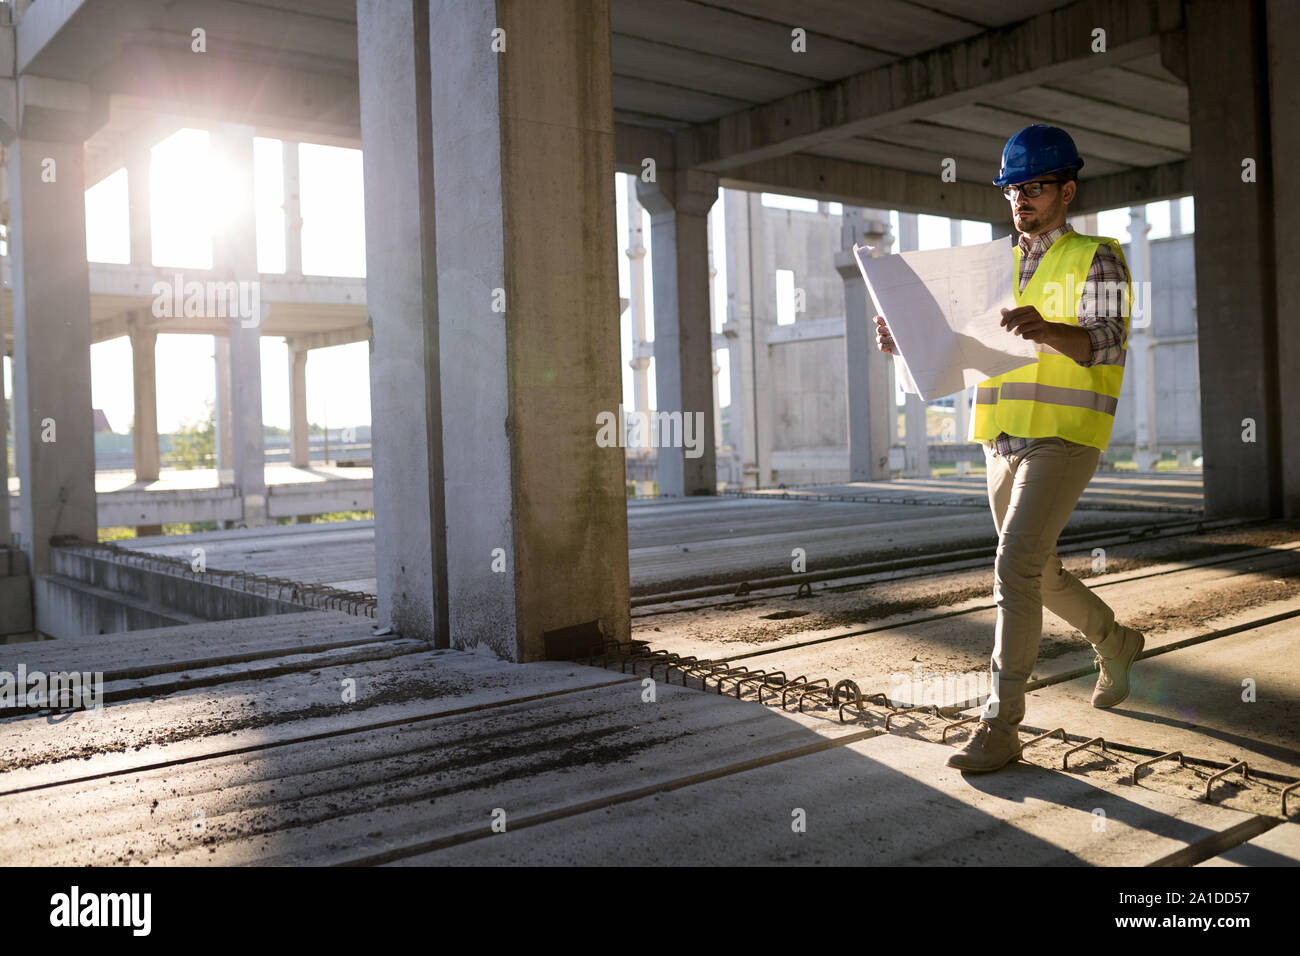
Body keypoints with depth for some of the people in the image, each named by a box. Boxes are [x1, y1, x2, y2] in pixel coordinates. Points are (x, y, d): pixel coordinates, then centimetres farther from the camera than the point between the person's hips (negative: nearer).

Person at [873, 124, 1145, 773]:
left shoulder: (1096, 258, 0)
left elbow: (1107, 342, -15)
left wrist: (1044, 331, -36)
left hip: (1064, 438, -7)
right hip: (1002, 441, 7)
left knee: (1014, 566, -19)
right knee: (1037, 573, 15)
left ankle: (1000, 726, -13)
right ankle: (1115, 644, 43)